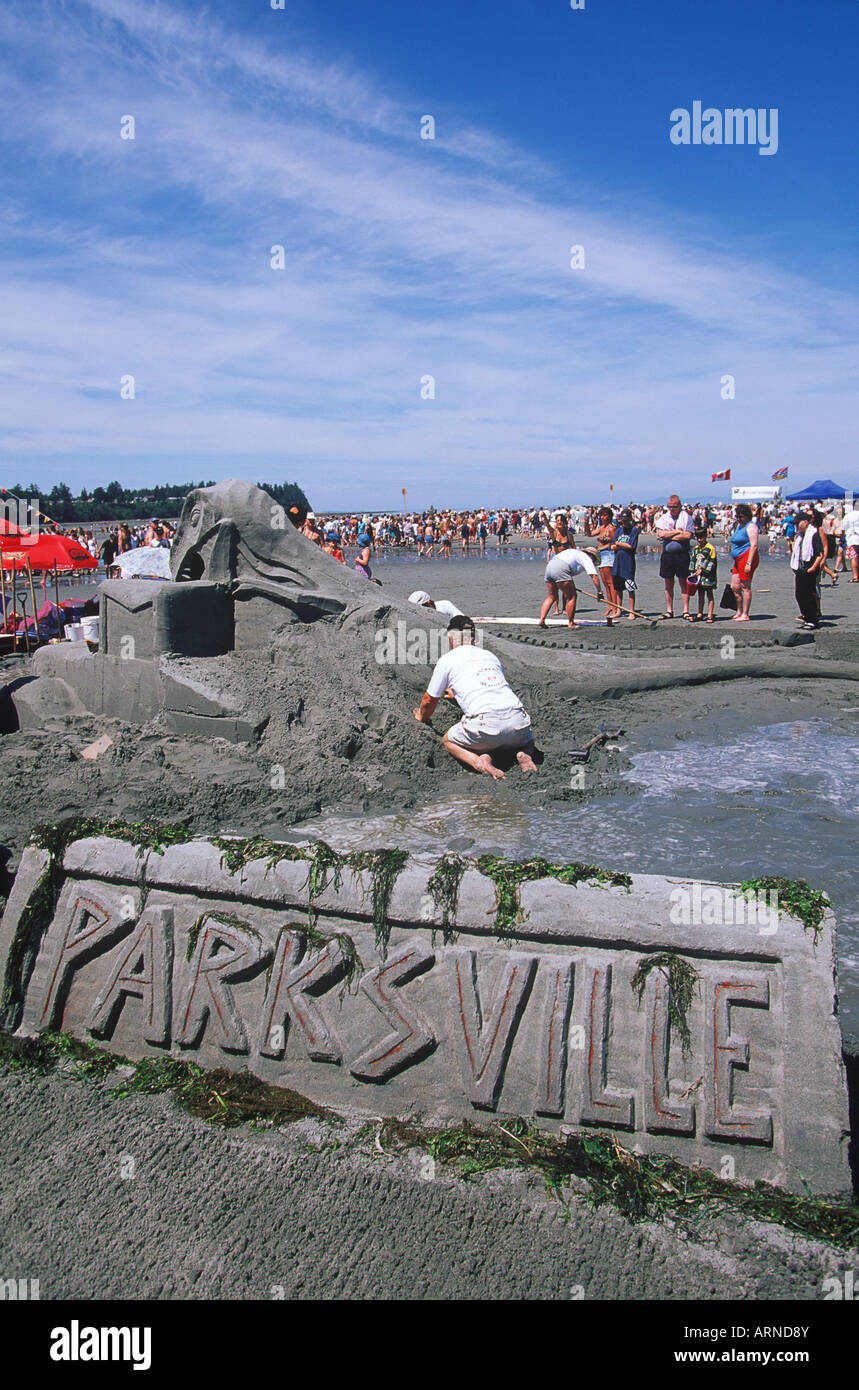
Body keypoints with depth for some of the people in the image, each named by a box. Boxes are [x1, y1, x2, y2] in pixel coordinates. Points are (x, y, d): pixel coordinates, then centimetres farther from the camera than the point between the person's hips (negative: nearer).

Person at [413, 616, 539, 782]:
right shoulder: (490, 655, 25)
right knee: (526, 739, 38)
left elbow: (430, 700, 23)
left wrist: (423, 718, 46)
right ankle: (524, 754, 3)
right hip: (518, 718, 4)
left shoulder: (446, 660, 12)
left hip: (486, 724, -4)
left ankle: (480, 761, -5)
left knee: (448, 741, 24)